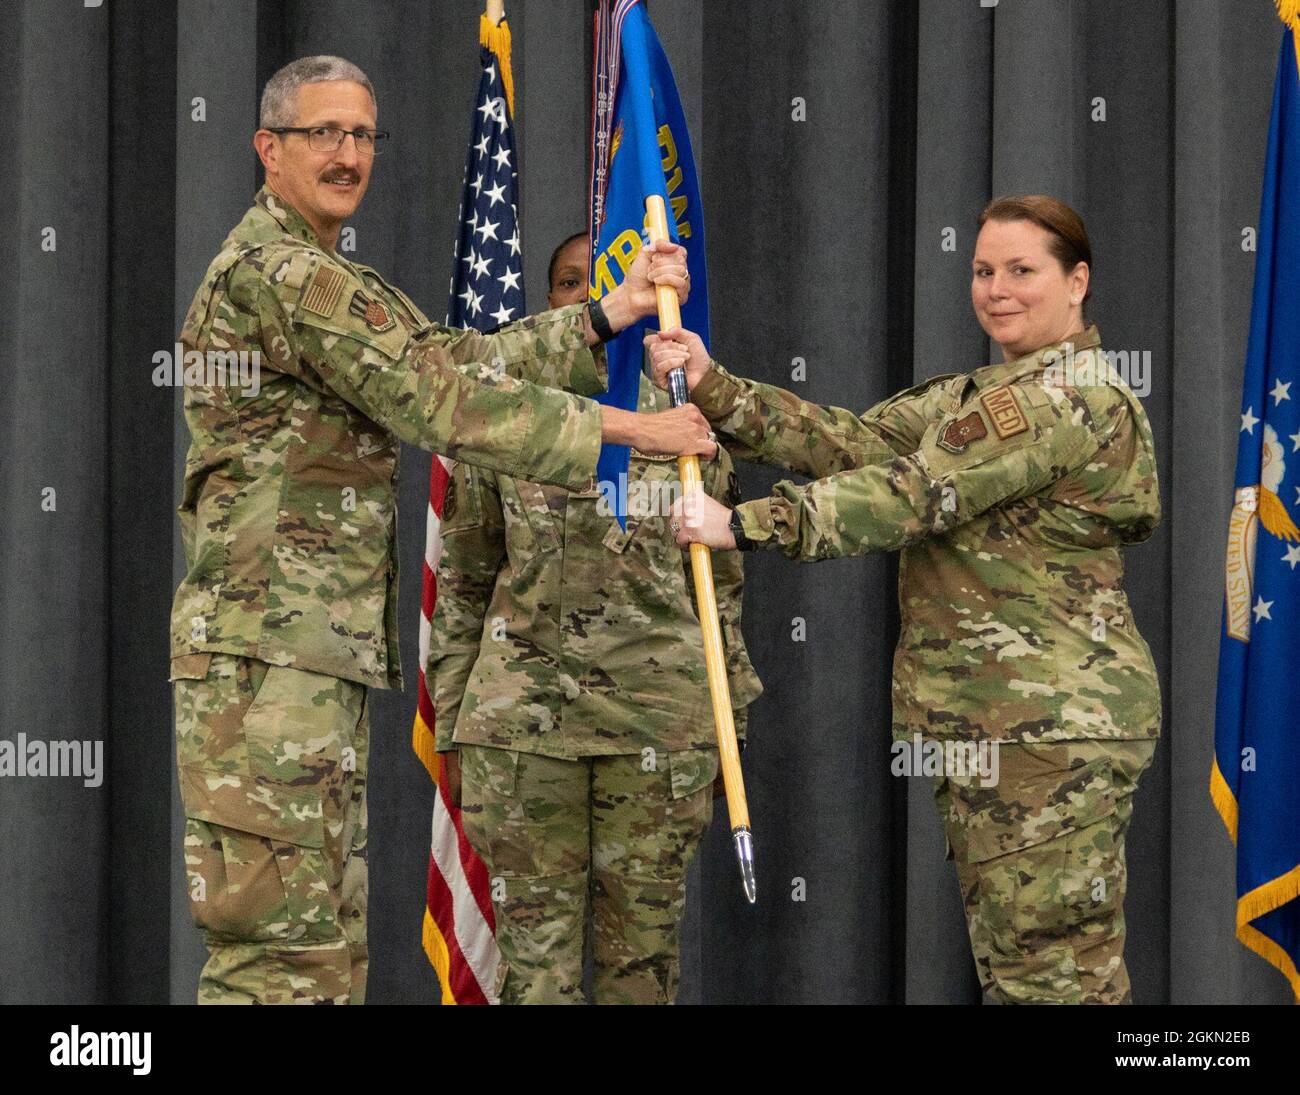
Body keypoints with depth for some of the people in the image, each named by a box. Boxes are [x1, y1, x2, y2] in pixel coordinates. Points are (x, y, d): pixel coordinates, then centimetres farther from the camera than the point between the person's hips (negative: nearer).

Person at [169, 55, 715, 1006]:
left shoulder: (324, 275, 24)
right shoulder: (277, 269, -11)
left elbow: (453, 357, 16)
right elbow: (438, 400, -14)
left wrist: (611, 317, 11)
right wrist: (626, 430, -8)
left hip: (322, 655, 11)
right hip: (269, 649, -11)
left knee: (328, 938, 10)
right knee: (285, 949, -13)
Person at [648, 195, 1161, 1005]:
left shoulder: (1075, 400, -14)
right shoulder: (979, 395, 19)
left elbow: (916, 493, -21)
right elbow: (854, 443, 7)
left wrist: (743, 524, -23)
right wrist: (715, 388, -5)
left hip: (1053, 726, -10)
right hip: (985, 723, 10)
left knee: (1052, 972, -8)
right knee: (1011, 964, 13)